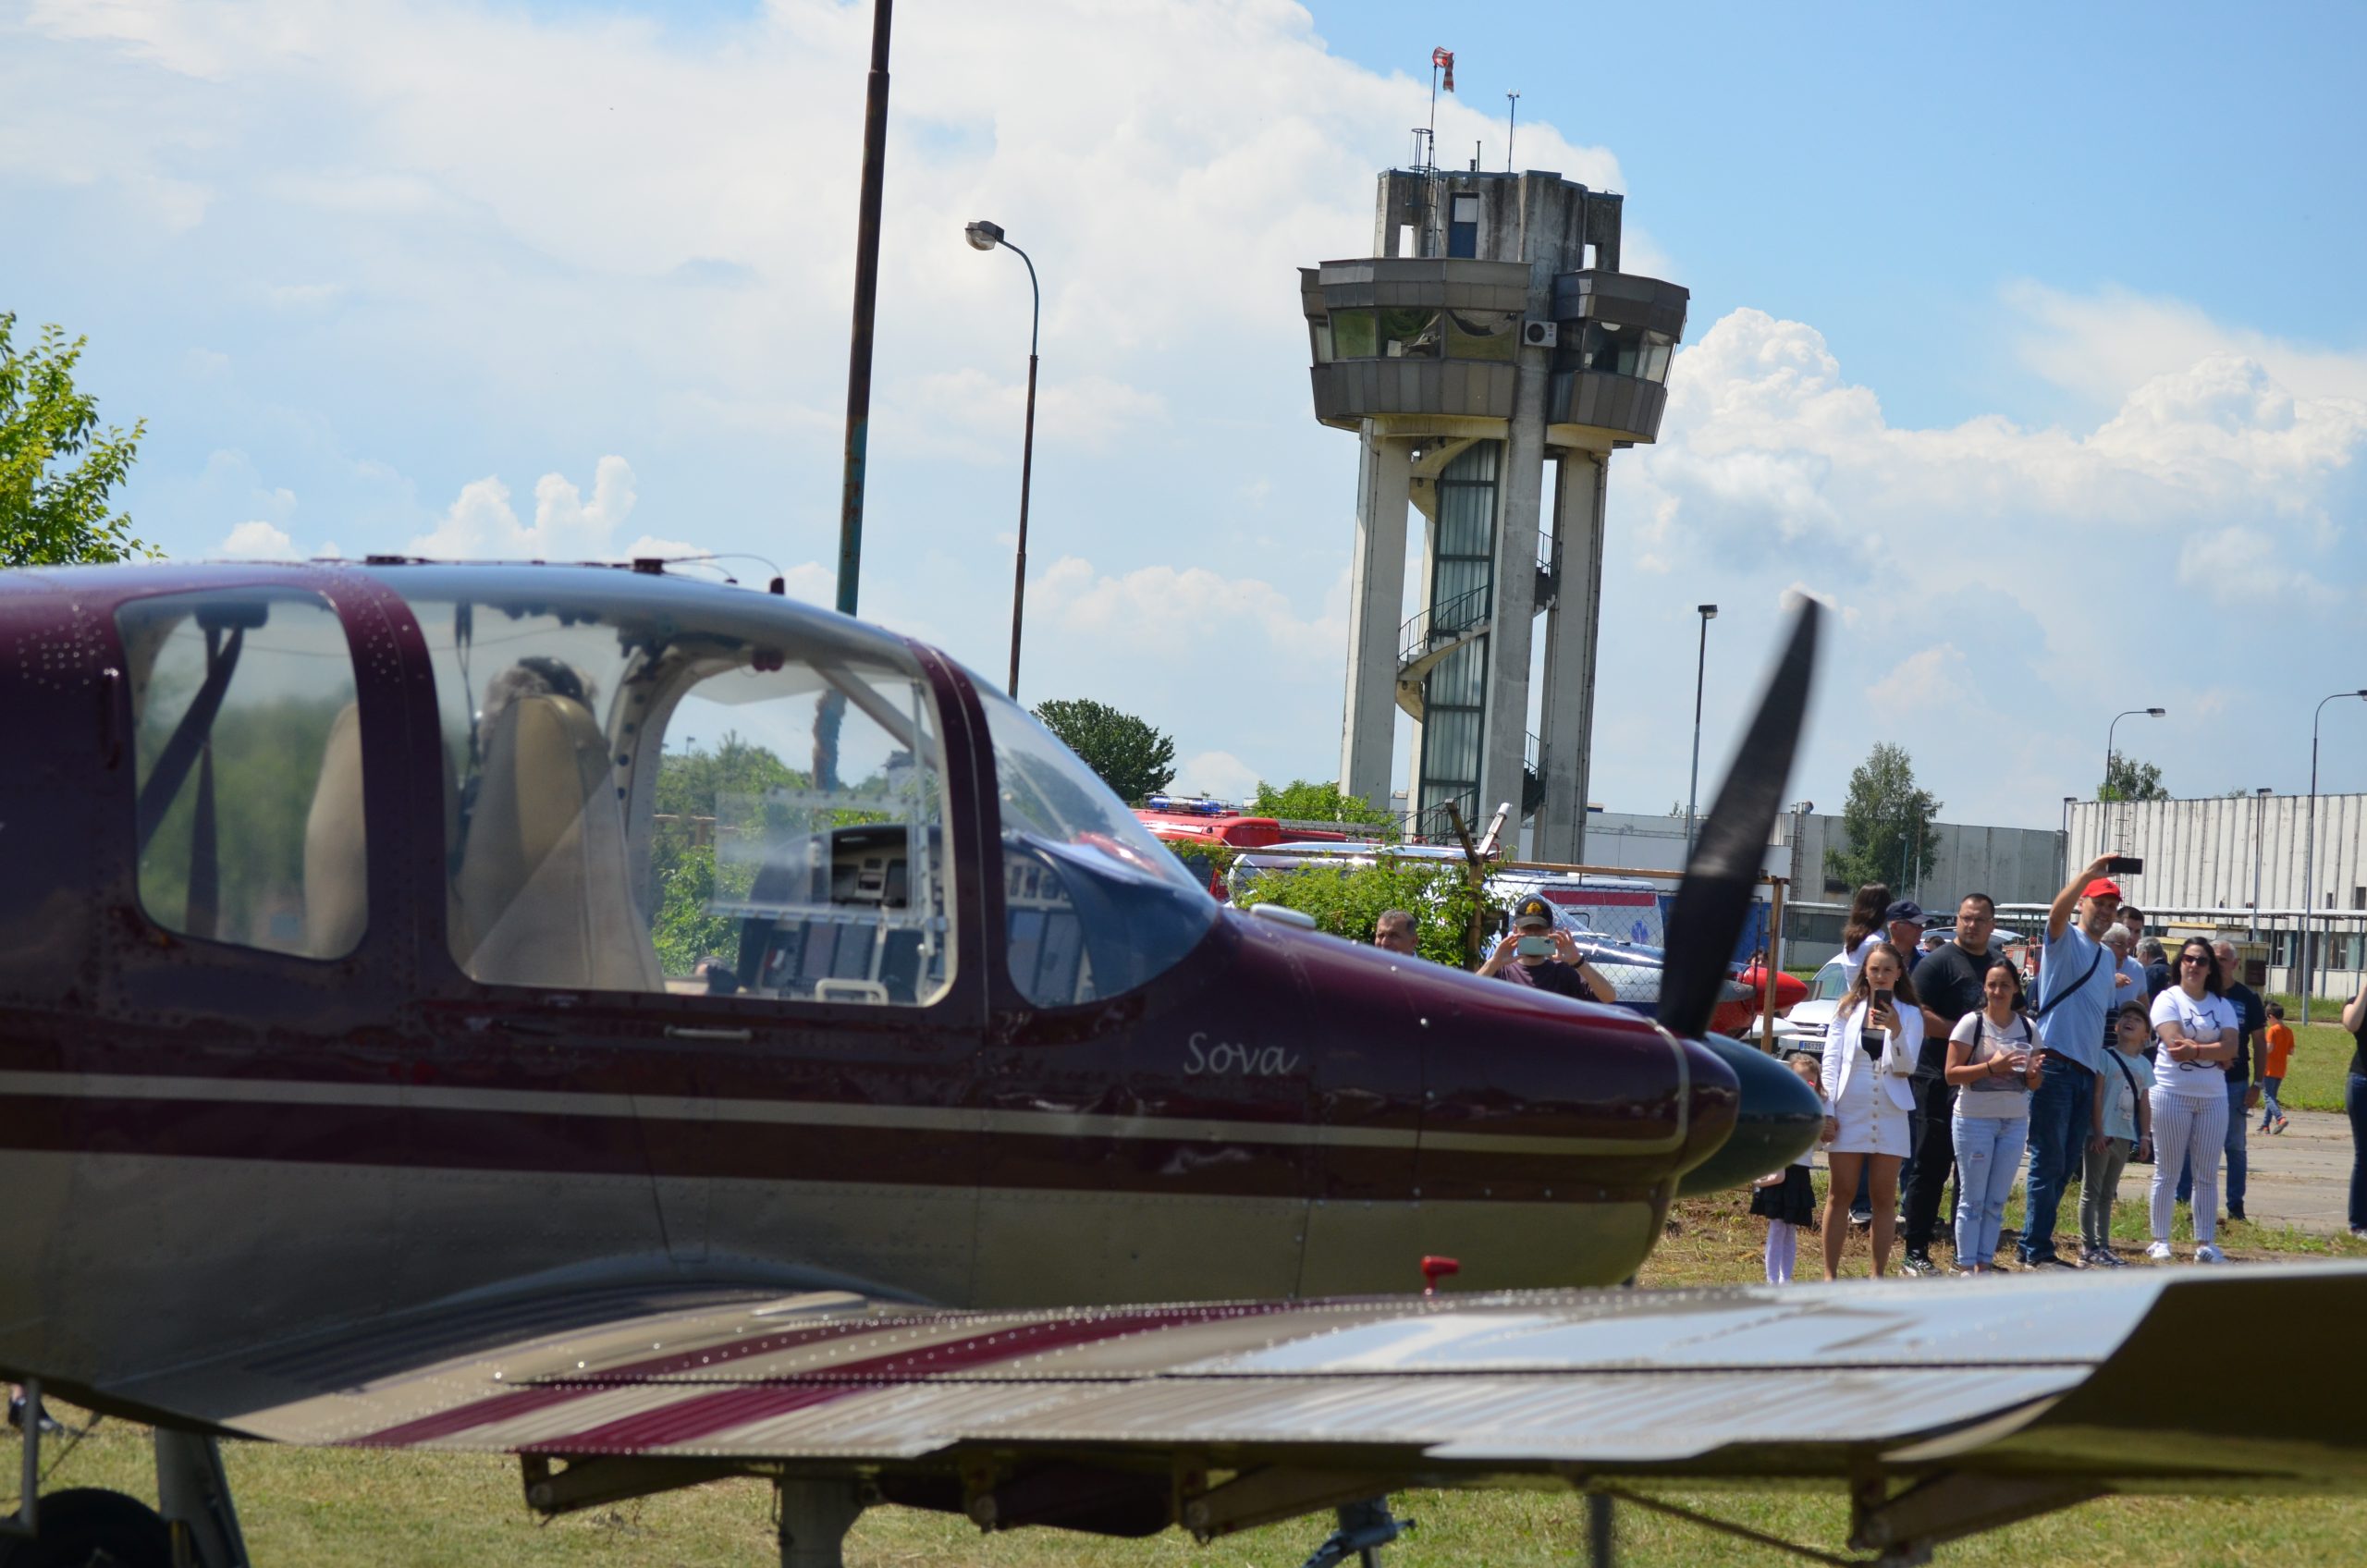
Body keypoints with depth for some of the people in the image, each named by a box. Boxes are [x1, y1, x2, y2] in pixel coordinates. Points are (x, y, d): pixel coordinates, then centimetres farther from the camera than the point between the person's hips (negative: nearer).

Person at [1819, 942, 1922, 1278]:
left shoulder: (1910, 1015, 3)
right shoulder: (1848, 1010, 4)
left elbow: (1905, 1067, -4)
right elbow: (1830, 1062, 2)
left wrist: (1895, 1030, -20)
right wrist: (1827, 1112, -5)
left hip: (1889, 1116, 0)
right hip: (1849, 1113, 0)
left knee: (1885, 1198, 4)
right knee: (1839, 1196, 2)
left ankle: (1878, 1276, 9)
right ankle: (1830, 1274, 5)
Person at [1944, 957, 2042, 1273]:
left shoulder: (2028, 1028, 8)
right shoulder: (1971, 1023, -5)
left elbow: (2033, 1084, 13)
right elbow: (1952, 1073, -11)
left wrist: (2035, 1070, -10)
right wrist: (1991, 1067, -22)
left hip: (2015, 1122, 4)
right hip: (1974, 1119, -4)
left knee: (1997, 1200, 6)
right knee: (1972, 1198, -2)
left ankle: (1983, 1266, 11)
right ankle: (1966, 1267, 3)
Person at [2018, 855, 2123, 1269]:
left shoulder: (2108, 957, 21)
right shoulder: (2066, 941, -1)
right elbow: (2057, 912, -26)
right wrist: (2089, 872, -32)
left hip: (2086, 1071, 8)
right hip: (2055, 1065, -8)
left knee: (2066, 1167, 10)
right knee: (2048, 1163, -8)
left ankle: (2032, 1243, 17)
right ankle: (2037, 1251, -6)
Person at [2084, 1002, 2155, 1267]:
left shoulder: (2144, 1065, 10)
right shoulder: (2106, 1057, -7)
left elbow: (2144, 1104, 13)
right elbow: (2096, 1096, -11)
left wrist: (2145, 1136, 7)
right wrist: (2098, 1132, -16)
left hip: (2124, 1137, 6)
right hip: (2102, 1134, -6)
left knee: (2108, 1194, 13)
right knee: (2091, 1191, -1)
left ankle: (2103, 1246, 18)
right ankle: (2088, 1247, 0)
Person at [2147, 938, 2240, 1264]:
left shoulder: (2222, 1004, 9)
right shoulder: (2168, 999, -2)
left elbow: (2230, 1047, -5)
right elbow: (2174, 1043, -16)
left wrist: (2195, 1050, -16)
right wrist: (2214, 1053, -11)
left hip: (2213, 1097, 3)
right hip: (2172, 1093, -3)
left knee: (2207, 1175, 5)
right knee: (2167, 1172, 2)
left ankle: (2205, 1243, 8)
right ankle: (2160, 1241, 7)